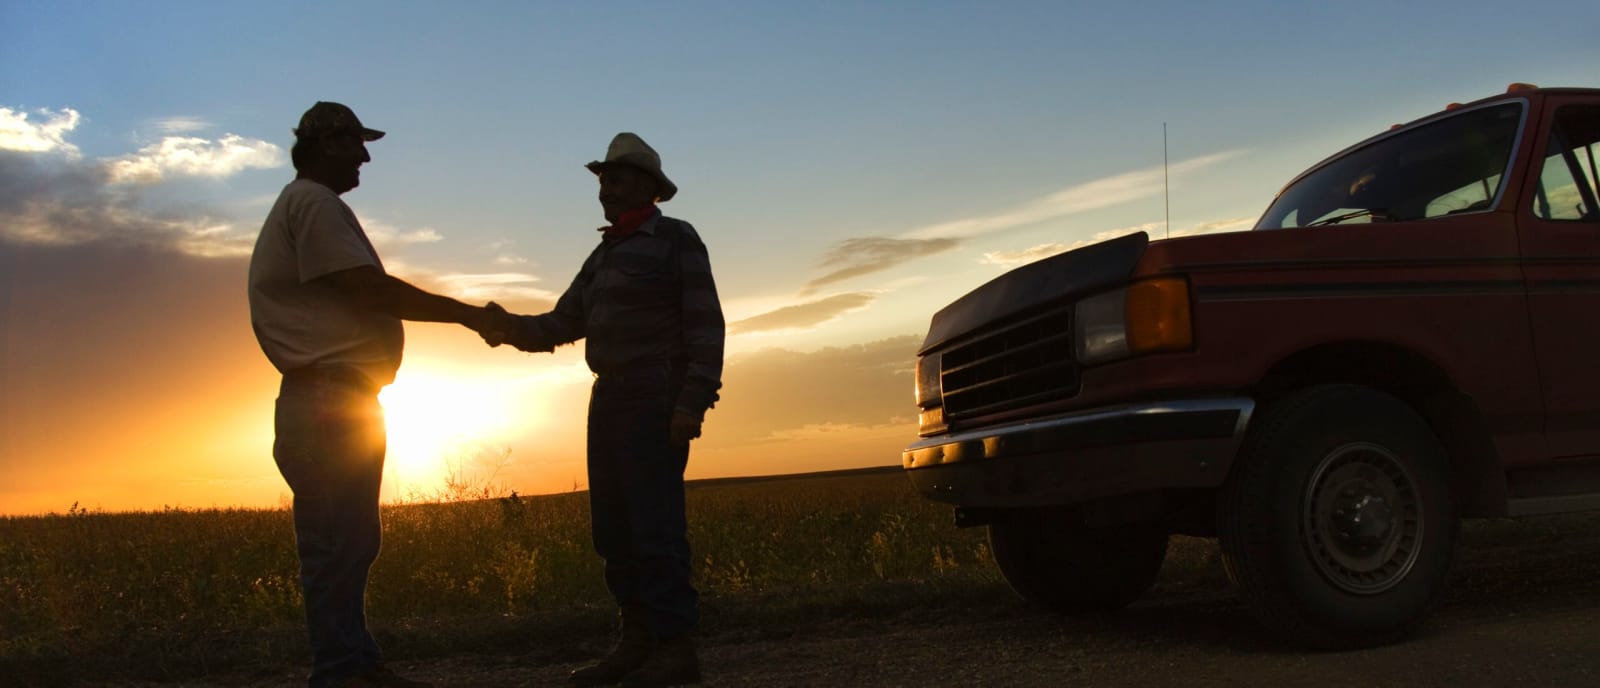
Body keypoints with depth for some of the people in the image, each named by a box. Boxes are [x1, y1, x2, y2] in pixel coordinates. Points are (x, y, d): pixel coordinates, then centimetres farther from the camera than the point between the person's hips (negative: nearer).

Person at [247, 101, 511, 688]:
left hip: (337, 402, 10)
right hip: (332, 401, -10)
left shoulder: (306, 205, 25)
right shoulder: (314, 203, -8)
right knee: (338, 544, -8)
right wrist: (468, 314, -9)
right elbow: (372, 290, -16)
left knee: (349, 543, 11)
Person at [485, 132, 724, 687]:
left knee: (654, 523, -12)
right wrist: (510, 327, -4)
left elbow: (705, 326, -10)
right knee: (613, 526, 6)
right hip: (612, 399, 8)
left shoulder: (675, 239, -2)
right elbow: (562, 325, 16)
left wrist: (692, 403, -20)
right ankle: (638, 643, 12)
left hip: (658, 401, -8)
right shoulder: (605, 255, 21)